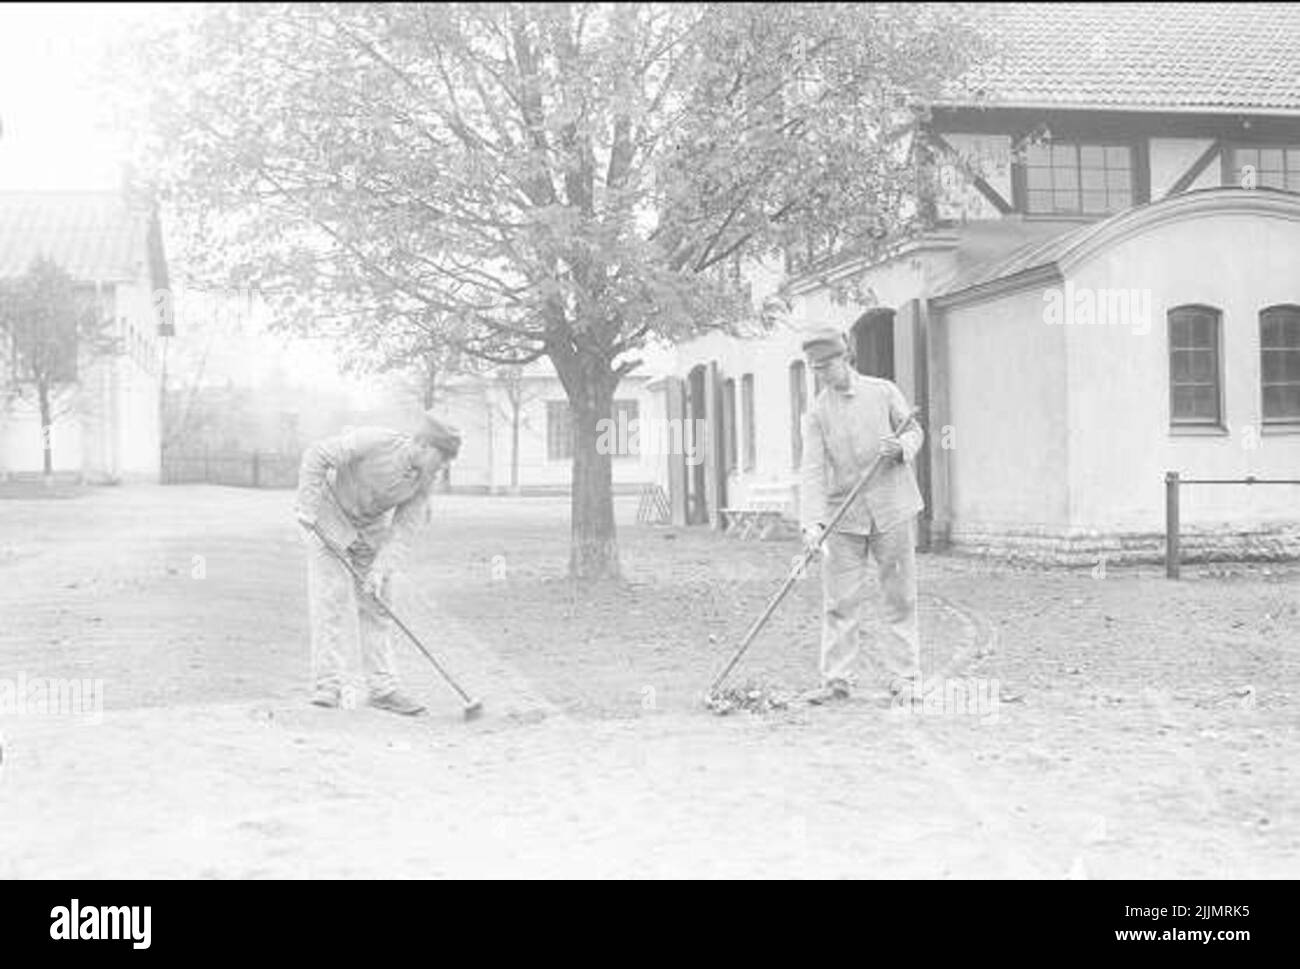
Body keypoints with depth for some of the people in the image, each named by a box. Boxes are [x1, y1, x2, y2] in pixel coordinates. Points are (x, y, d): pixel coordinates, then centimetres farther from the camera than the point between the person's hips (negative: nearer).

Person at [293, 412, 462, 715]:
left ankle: (383, 687, 6)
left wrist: (381, 569, -23)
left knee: (377, 606, 2)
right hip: (329, 520, -5)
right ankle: (328, 686, -8)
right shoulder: (374, 441, -31)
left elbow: (405, 527, -14)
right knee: (330, 601, -11)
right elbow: (317, 456, -26)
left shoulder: (425, 479, -14)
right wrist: (308, 505, -27)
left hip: (372, 529, 5)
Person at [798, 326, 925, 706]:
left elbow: (914, 432, 11)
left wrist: (900, 448, -14)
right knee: (840, 601, 0)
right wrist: (812, 522, -21)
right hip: (843, 514, 0)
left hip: (892, 507, 0)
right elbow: (812, 470, -8)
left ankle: (900, 676, 12)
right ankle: (836, 680, 7)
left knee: (900, 595, 4)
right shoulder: (816, 414, 0)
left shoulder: (884, 392, 1)